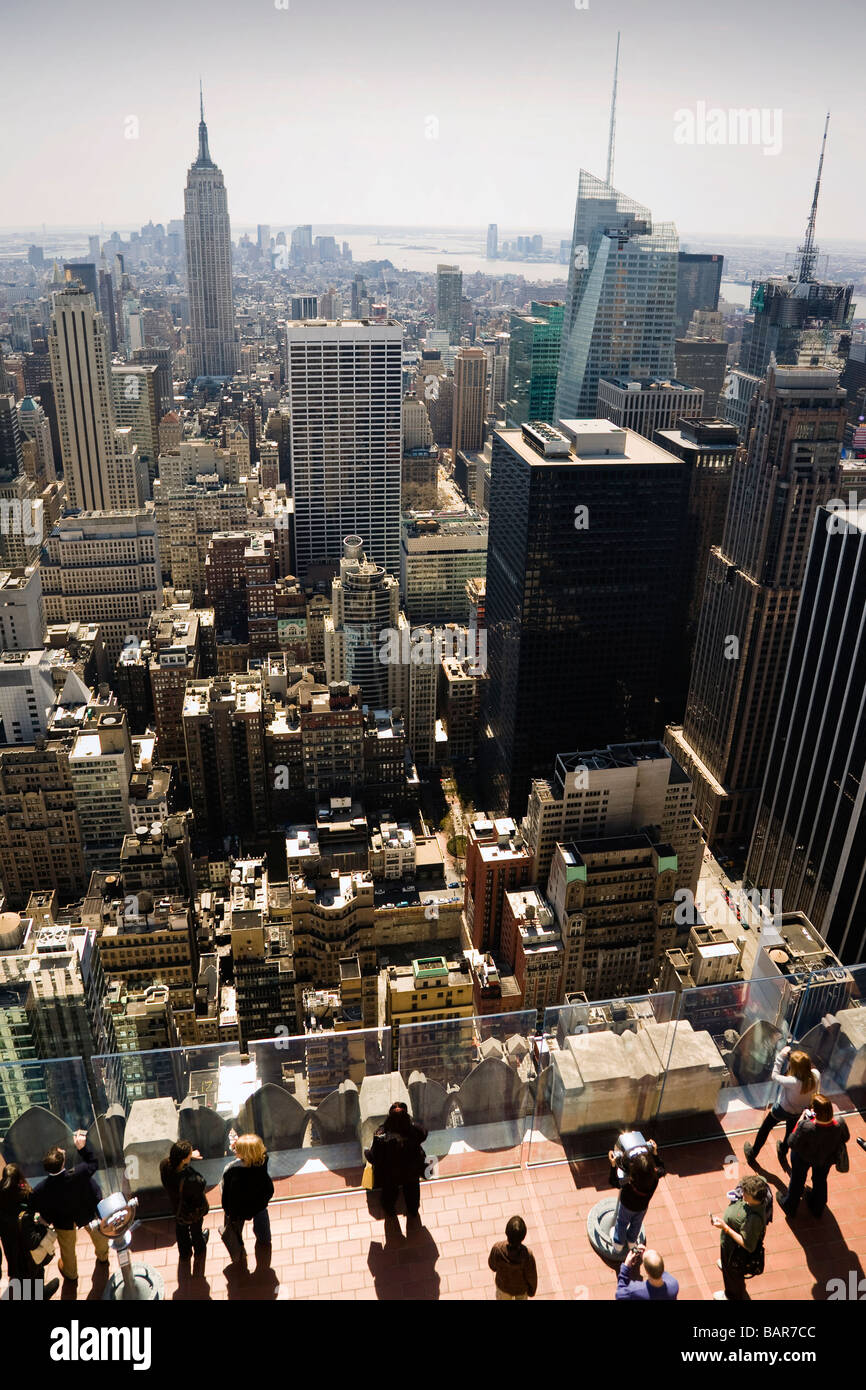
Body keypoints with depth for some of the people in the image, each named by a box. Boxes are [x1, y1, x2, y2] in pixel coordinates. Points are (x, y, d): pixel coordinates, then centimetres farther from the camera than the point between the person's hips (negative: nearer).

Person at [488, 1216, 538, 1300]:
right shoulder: (527, 1255, -41)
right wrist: (532, 1291, 0)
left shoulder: (497, 1248, -38)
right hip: (521, 1288, -1)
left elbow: (492, 1265, -14)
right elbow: (532, 1277, -22)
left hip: (503, 1285, 1)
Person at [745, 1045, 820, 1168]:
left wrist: (781, 1056, -24)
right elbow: (806, 1068, -8)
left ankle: (752, 1153, 43)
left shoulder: (793, 1082, -44)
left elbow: (775, 1076, -27)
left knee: (765, 1128, 23)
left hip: (783, 1110, -5)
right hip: (800, 1111, 5)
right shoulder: (815, 1075, -31)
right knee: (790, 1131, 35)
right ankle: (783, 1152, 62)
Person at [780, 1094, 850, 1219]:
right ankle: (817, 1208, 60)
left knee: (797, 1181, 27)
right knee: (820, 1181, 33)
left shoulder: (806, 1127, -46)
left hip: (804, 1158, -3)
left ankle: (790, 1207, 53)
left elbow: (793, 1143, -27)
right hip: (827, 1159, 3)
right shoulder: (839, 1125, -36)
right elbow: (845, 1138, -11)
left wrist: (800, 1121, -22)